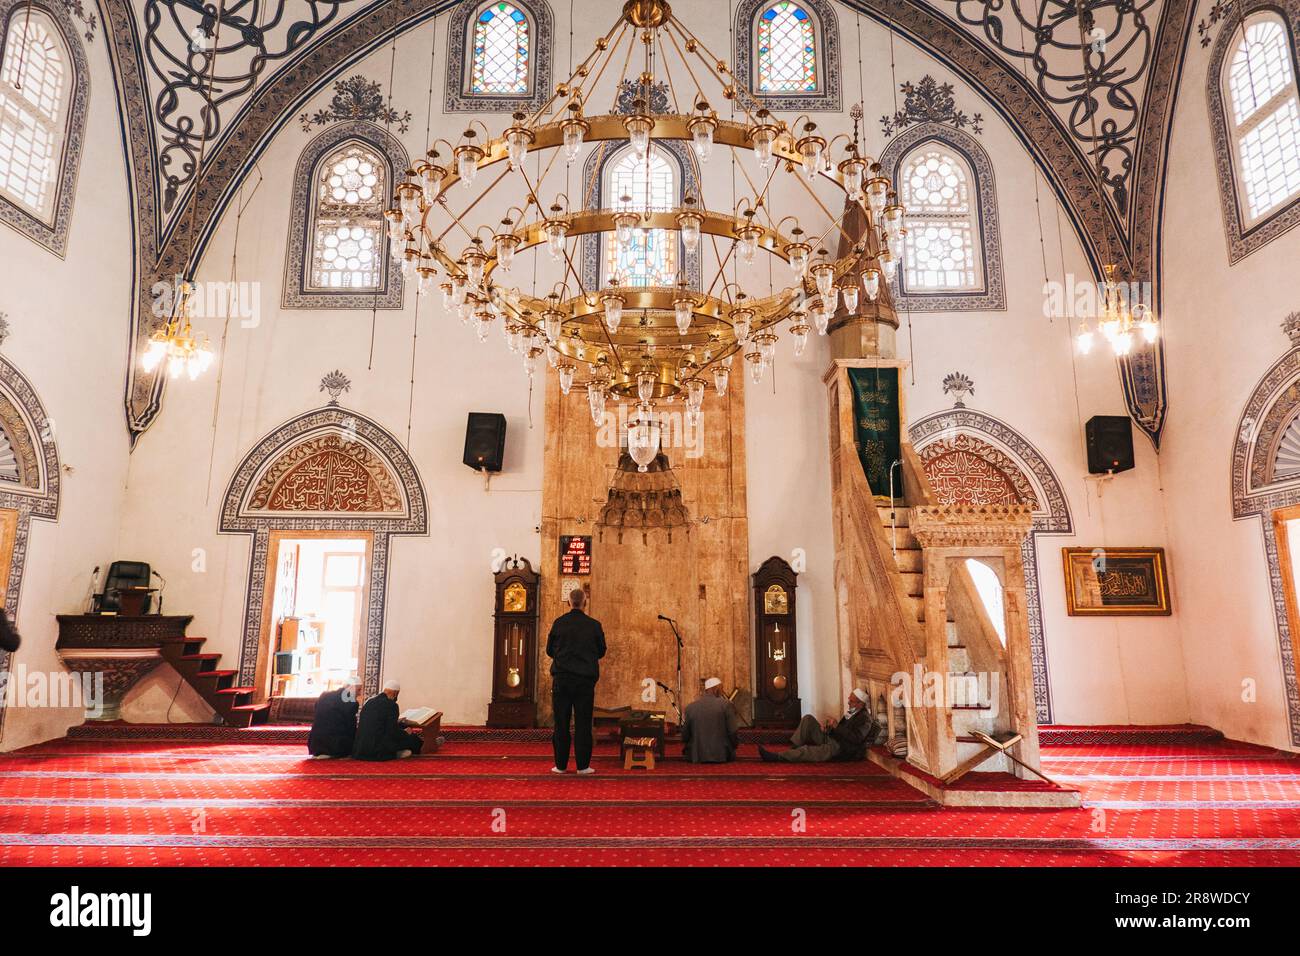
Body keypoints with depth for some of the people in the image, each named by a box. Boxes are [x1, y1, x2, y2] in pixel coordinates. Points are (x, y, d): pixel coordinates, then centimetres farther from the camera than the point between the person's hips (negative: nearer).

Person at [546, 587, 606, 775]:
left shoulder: (559, 623, -3)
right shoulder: (594, 625, -5)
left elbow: (549, 650, 7)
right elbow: (601, 651, 7)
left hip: (561, 678, 1)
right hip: (586, 679, 0)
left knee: (561, 722, 8)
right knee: (583, 723, 6)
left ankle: (560, 764, 12)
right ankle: (583, 765, 7)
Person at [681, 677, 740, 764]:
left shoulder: (690, 708, 0)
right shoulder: (726, 705, -7)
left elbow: (684, 737, 5)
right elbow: (734, 731, -7)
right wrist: (732, 749, 12)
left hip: (697, 757, 2)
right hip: (722, 756, -2)